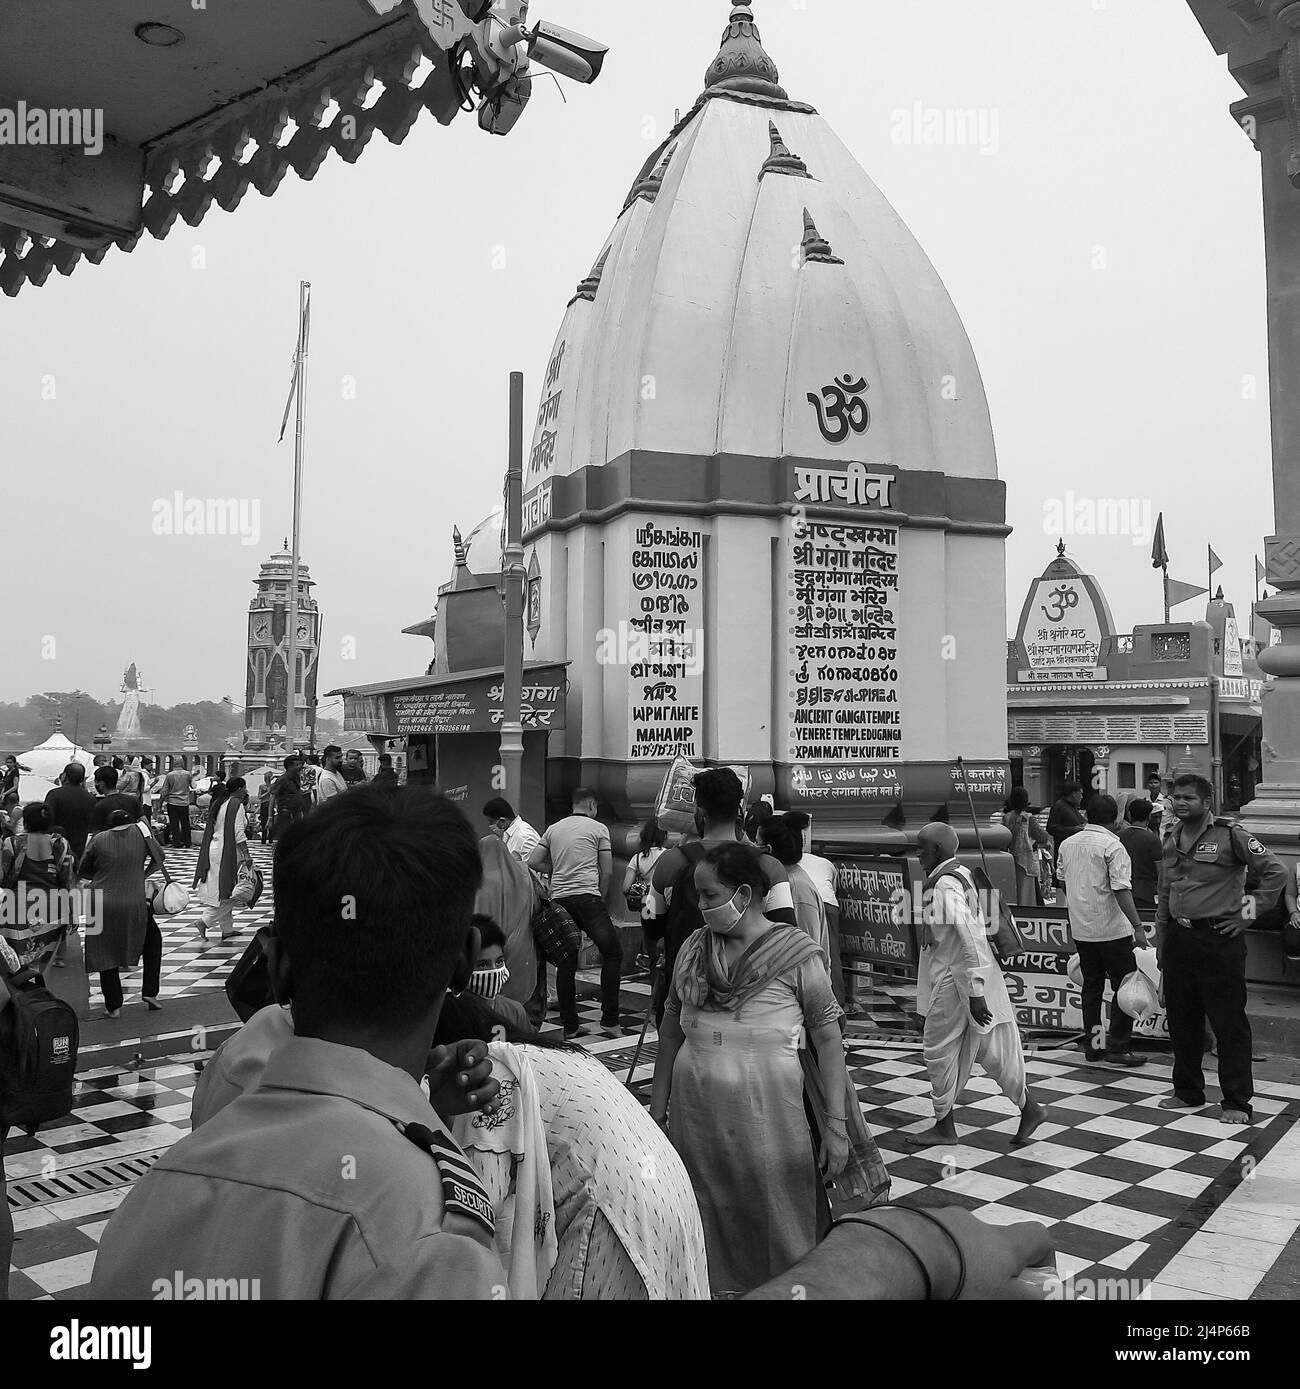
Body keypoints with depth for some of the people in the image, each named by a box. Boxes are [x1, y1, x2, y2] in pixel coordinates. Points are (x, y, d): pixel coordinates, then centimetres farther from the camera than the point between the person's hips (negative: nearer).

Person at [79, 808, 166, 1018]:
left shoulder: (98, 840, 1)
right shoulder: (140, 831, 1)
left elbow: (83, 870, 9)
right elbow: (159, 858, 10)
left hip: (101, 904, 0)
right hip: (133, 904, 0)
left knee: (105, 953, 14)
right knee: (153, 941, 23)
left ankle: (113, 1006, 16)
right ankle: (150, 993, 19)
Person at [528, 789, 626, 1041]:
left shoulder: (553, 829, 15)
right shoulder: (598, 828, 3)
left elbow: (533, 862, 12)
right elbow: (607, 871, 0)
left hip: (559, 898, 5)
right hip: (587, 896, -5)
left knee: (566, 963, 9)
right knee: (612, 952, 5)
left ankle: (570, 1026, 11)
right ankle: (610, 1020, 1)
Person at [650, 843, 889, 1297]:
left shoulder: (797, 955, -9)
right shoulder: (693, 948, 3)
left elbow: (829, 1039, -6)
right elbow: (671, 1028, 11)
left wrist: (836, 1125, -8)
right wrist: (657, 1107, 12)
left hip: (769, 1116, -4)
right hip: (695, 1115, 4)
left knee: (779, 1229, 7)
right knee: (707, 1227, 14)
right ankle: (716, 1286, 36)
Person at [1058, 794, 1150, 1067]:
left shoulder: (1067, 844, 8)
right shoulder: (1112, 845, -13)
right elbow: (1121, 889, -19)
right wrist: (1137, 926, -18)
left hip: (1080, 928, 7)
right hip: (1111, 929, -7)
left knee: (1091, 986, 14)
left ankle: (1092, 1044, 17)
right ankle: (1117, 1046, 0)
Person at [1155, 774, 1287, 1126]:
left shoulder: (1230, 835, -8)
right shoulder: (1171, 840, 11)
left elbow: (1276, 873, -6)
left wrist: (1249, 912, -8)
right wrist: (1161, 942, 15)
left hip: (1219, 939, -6)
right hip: (1178, 938, 6)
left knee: (1229, 1021, -1)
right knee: (1181, 1018, 13)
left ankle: (1237, 1102, 7)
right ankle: (1188, 1091, 26)